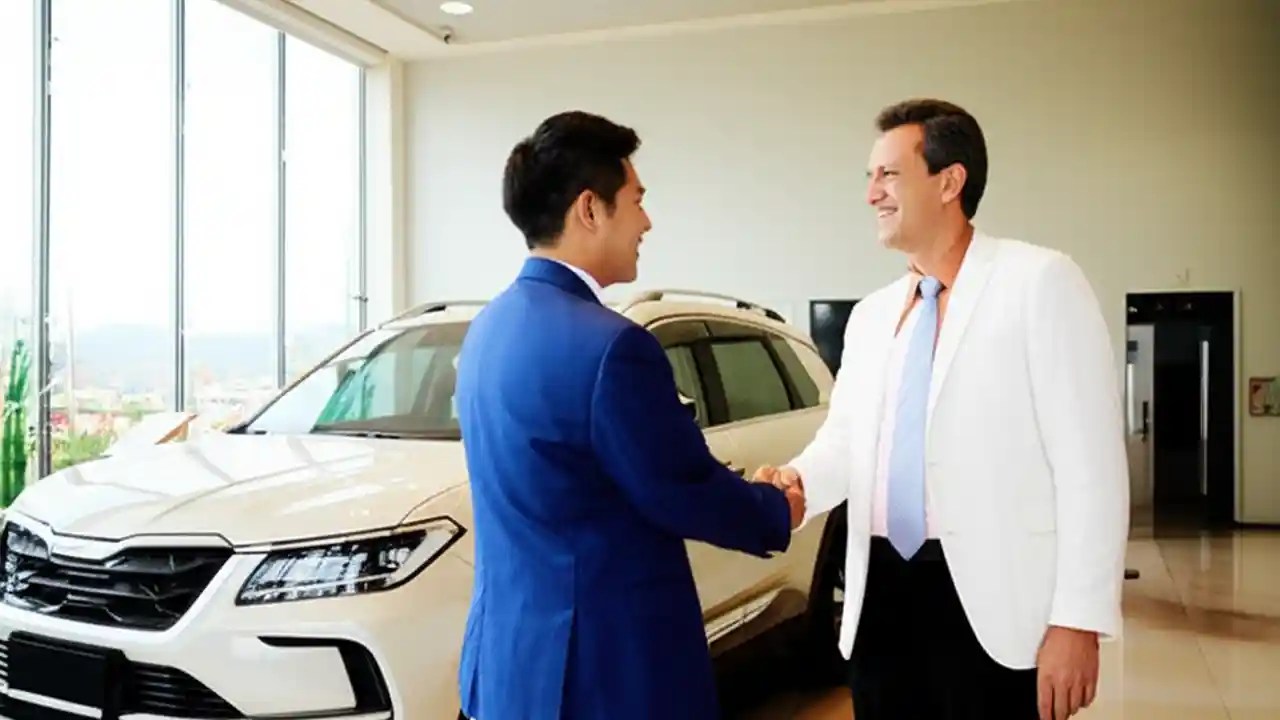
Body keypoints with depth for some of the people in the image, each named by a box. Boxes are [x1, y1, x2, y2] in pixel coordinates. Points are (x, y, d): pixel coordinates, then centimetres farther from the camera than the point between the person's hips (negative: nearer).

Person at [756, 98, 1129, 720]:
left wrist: (1078, 620, -14)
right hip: (881, 596, 6)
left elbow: (1090, 465, -10)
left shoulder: (1040, 282, -5)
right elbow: (844, 440, 12)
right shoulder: (869, 315, 14)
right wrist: (795, 483, -10)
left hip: (992, 603, -5)